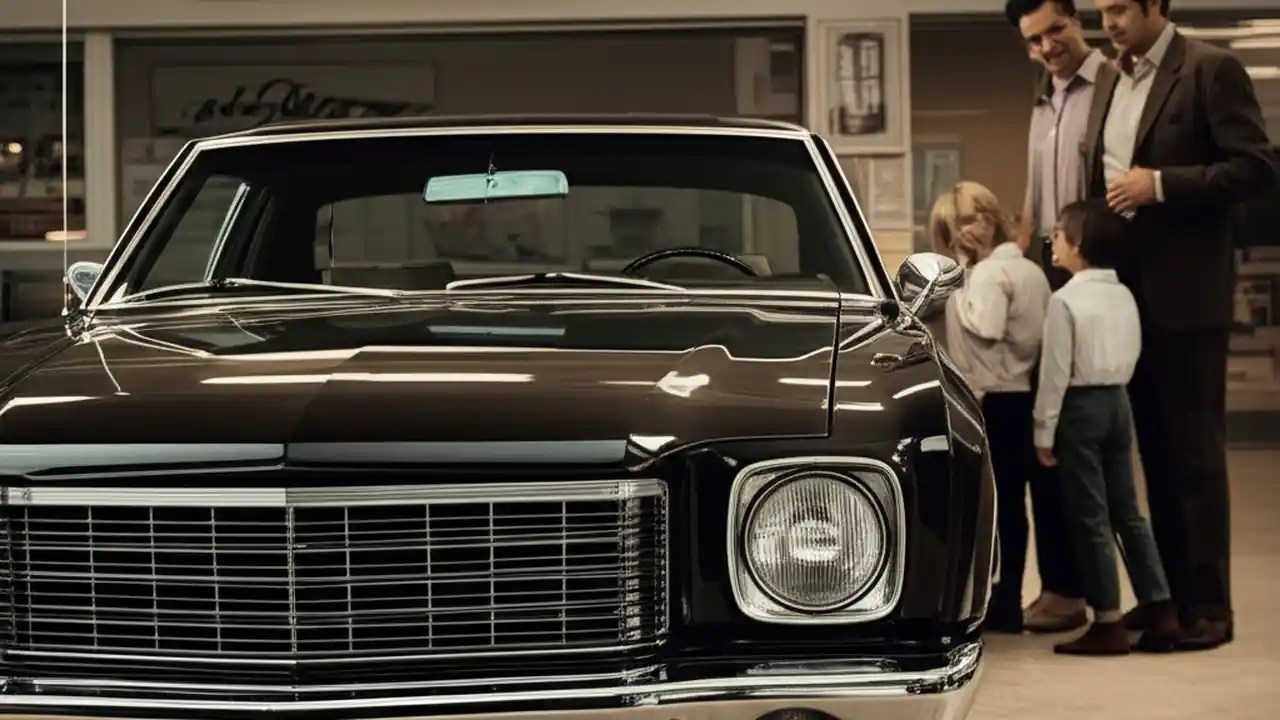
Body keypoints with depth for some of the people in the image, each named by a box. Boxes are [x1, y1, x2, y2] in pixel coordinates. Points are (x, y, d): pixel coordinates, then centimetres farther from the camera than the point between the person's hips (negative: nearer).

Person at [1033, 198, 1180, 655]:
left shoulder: (1065, 300, -14)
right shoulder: (1125, 296, 7)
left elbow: (1056, 370, -14)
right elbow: (1133, 354, 12)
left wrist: (1045, 432, -9)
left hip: (1081, 405, -7)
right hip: (1118, 400, 7)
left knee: (1091, 519, -1)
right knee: (1127, 511, 13)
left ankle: (1108, 623, 1)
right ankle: (1161, 610, 11)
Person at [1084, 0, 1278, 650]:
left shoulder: (1211, 70, -8)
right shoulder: (1109, 78, 14)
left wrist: (1162, 184, -17)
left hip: (1185, 291, -7)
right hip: (1127, 289, 7)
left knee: (1194, 450, -2)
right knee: (1155, 448, 11)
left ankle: (1207, 605, 5)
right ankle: (1167, 593, 19)